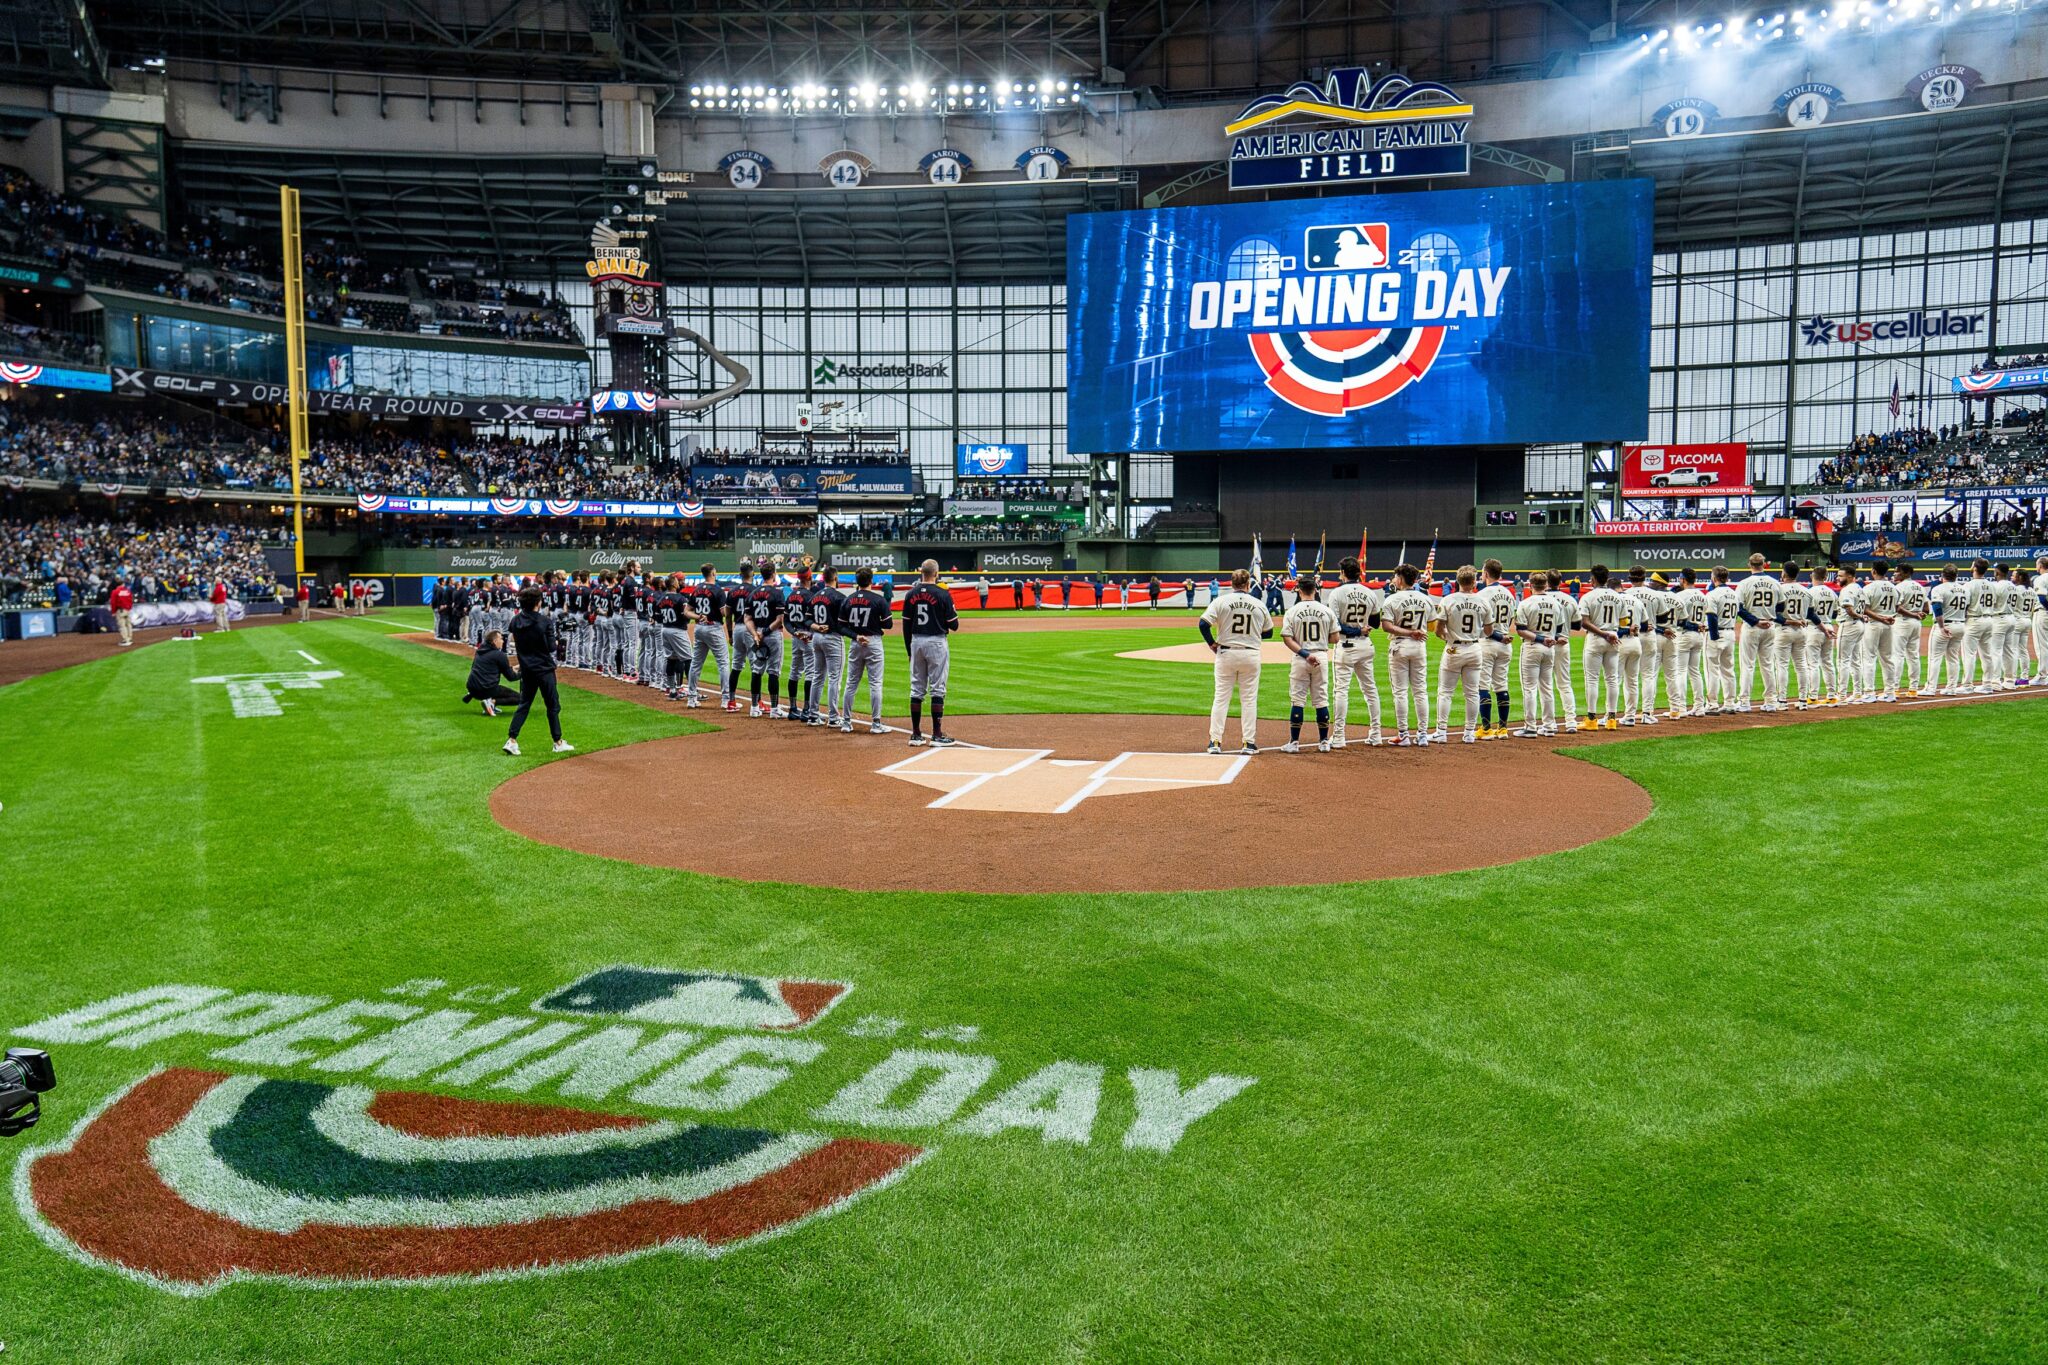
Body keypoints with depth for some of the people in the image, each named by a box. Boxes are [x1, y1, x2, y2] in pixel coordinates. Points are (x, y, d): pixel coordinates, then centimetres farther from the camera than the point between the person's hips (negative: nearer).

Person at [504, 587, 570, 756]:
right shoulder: (545, 621, -15)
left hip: (526, 669, 5)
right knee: (553, 705, 6)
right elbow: (552, 647, -13)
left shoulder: (515, 621, 0)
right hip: (544, 668, -5)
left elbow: (515, 642, 11)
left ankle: (511, 740, 1)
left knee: (523, 704, 12)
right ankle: (558, 743, 13)